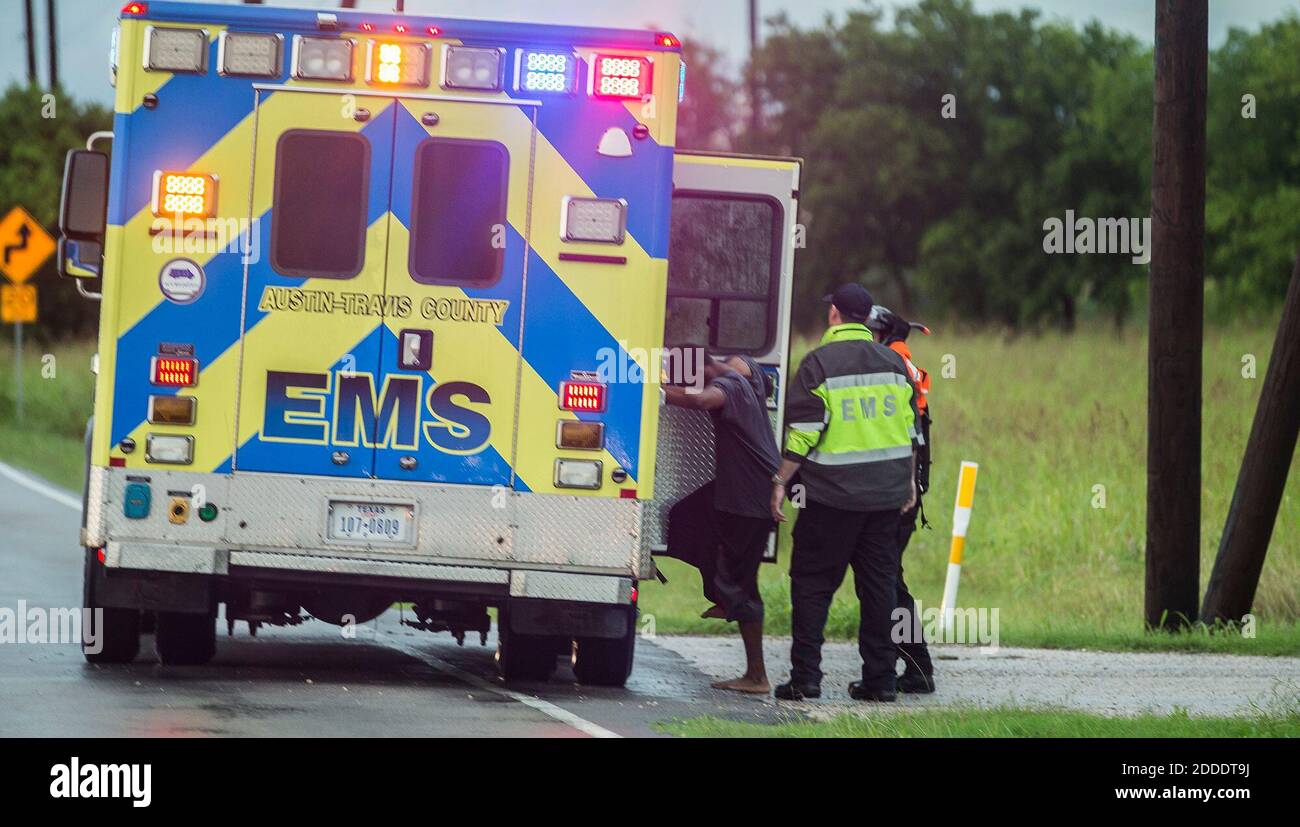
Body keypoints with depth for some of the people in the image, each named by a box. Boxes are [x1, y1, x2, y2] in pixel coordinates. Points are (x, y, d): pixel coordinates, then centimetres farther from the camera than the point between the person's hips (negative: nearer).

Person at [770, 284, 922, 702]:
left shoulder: (820, 363, -8)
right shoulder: (894, 363, 8)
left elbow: (803, 432, -12)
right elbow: (911, 429, 13)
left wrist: (781, 481, -6)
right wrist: (909, 480, 23)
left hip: (832, 494, -5)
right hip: (887, 493, 5)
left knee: (812, 582, 2)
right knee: (879, 582, 10)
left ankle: (805, 677, -3)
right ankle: (880, 678, 9)